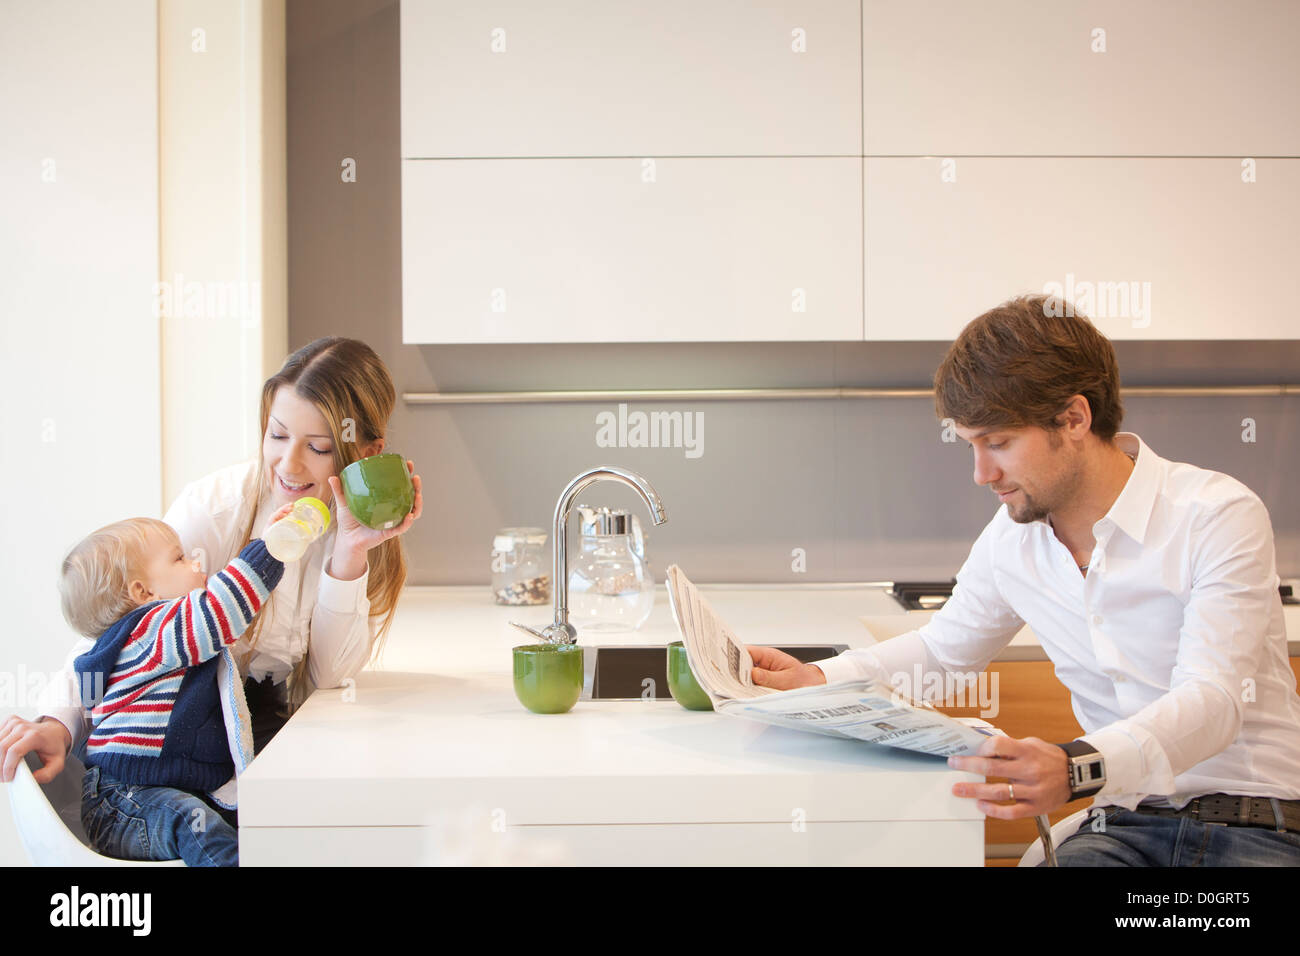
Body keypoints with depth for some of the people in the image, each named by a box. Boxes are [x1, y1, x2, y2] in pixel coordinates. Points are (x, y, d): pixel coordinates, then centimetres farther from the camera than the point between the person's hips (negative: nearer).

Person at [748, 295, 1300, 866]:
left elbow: (1212, 698, -24)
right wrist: (818, 678, 4)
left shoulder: (1220, 516, -13)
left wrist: (1079, 769, -43)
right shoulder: (1010, 540, 4)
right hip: (1126, 823, 3)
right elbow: (944, 649, 21)